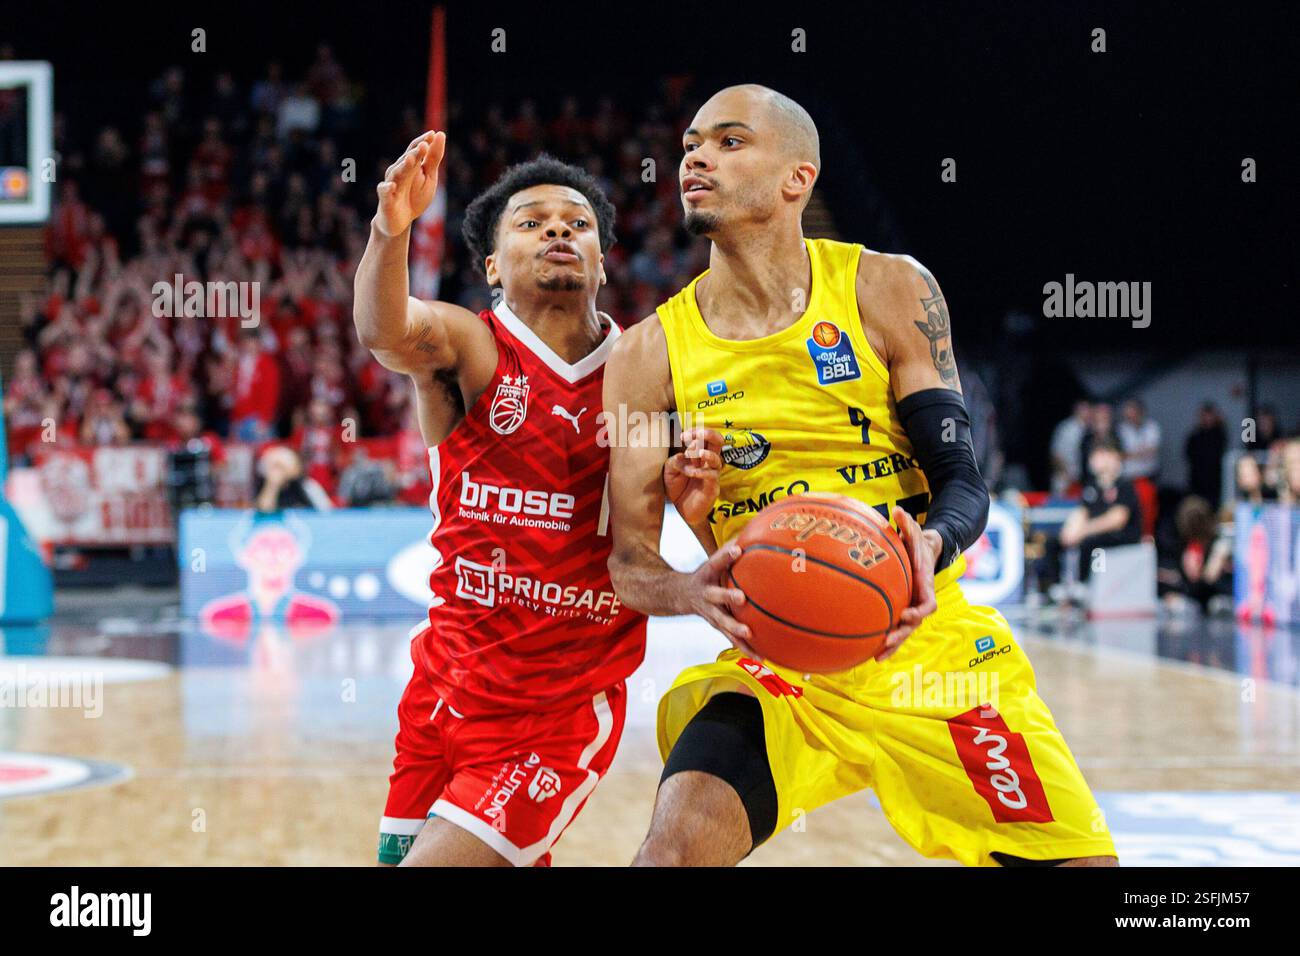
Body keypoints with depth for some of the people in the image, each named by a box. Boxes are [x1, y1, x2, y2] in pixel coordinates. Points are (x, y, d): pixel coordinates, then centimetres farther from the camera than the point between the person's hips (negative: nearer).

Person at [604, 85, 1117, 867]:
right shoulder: (651, 353, -1)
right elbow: (629, 561, -1)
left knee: (1080, 856, -3)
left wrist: (931, 547, -28)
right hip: (775, 663, 0)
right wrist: (693, 592, -25)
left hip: (931, 640, 1)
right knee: (678, 844, -26)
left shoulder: (889, 292, -2)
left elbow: (964, 480, -4)